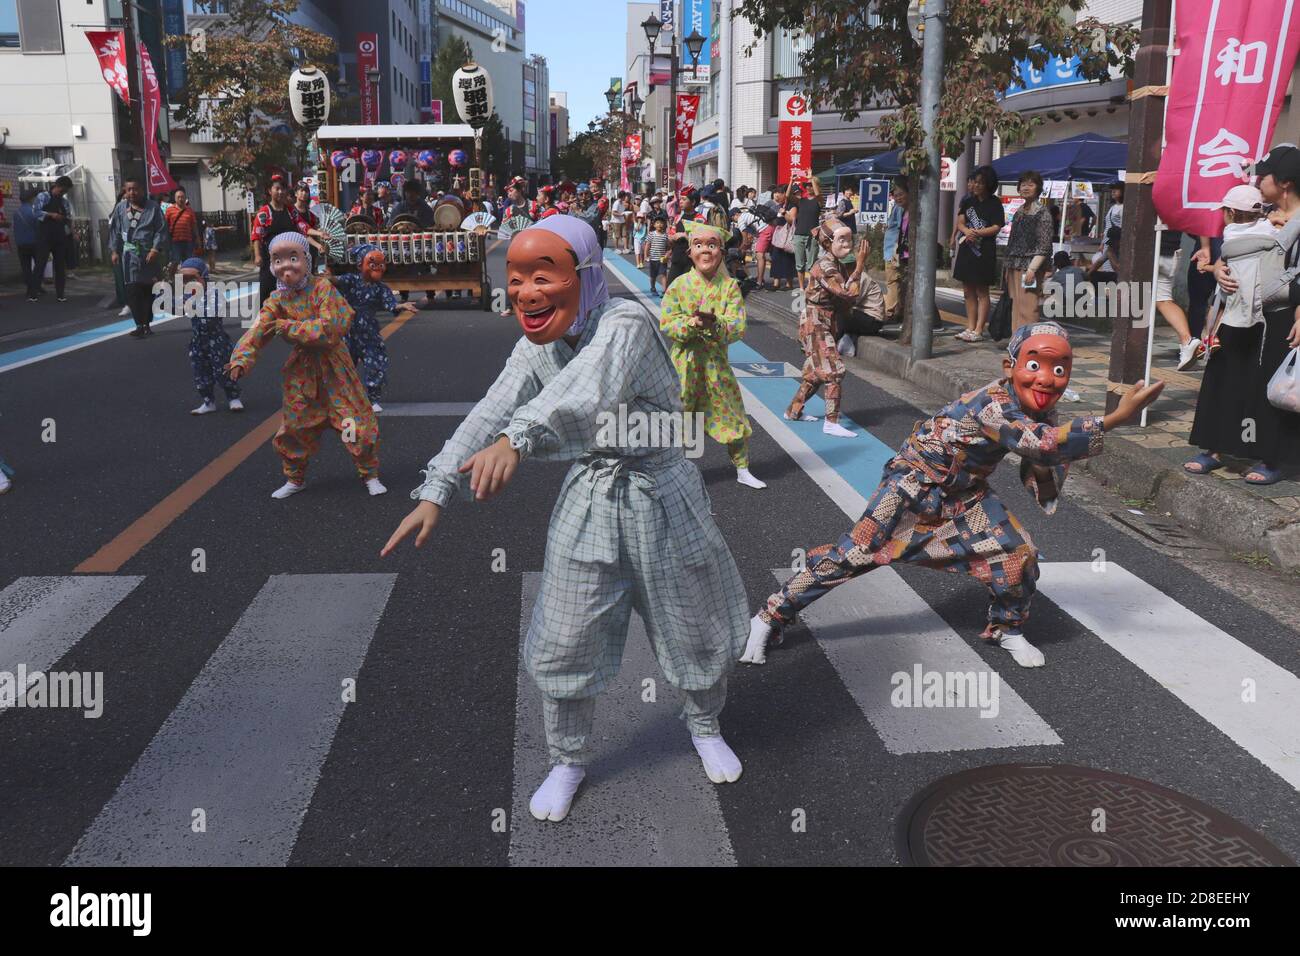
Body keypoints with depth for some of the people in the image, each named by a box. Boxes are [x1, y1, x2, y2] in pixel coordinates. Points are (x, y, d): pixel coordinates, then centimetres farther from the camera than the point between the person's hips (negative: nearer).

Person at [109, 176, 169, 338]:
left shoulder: (153, 207, -1)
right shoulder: (120, 208, 6)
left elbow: (161, 231, -4)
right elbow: (115, 230, 12)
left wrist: (156, 249, -14)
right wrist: (115, 251, 8)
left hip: (150, 254, -1)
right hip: (130, 254, 1)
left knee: (149, 290, 5)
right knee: (133, 290, -8)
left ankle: (147, 323, 16)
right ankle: (139, 325, -7)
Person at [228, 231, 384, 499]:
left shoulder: (322, 287, -13)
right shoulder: (276, 300, -1)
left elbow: (328, 328, -24)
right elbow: (257, 332, -10)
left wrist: (288, 327, -18)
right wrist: (241, 360, -27)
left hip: (333, 364, -3)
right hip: (302, 369, 4)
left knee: (356, 421, -2)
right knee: (295, 425, 10)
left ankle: (370, 474, 16)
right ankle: (295, 478, 30)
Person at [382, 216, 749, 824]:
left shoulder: (626, 323, -24)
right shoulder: (536, 346, -2)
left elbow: (589, 385, -44)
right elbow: (489, 415, -8)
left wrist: (517, 439, -61)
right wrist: (434, 494, -19)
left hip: (660, 497, -4)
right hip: (589, 498, 4)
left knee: (695, 628, 13)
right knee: (564, 644, 6)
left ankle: (704, 726, 43)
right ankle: (567, 761, 30)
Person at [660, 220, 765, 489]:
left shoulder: (730, 286, -4)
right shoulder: (679, 285, -5)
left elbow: (738, 327, -12)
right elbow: (666, 324, -8)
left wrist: (716, 325, -31)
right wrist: (691, 324, -26)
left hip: (716, 363, 1)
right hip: (685, 363, -1)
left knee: (733, 416, 8)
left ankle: (742, 470, 25)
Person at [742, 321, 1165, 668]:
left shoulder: (1041, 413, -7)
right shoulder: (993, 406, -33)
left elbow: (1044, 491, -2)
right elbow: (1043, 445, -49)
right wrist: (1116, 418, -51)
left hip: (966, 494, 7)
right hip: (915, 485, -7)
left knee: (1019, 556, -3)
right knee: (850, 557, -8)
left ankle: (1007, 629, 27)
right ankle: (769, 620, 6)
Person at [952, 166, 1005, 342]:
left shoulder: (994, 203, -3)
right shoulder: (968, 201, 13)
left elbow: (997, 227, -10)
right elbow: (960, 222, 5)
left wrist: (977, 232, -20)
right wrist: (968, 232, -16)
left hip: (984, 252, -6)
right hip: (967, 249, 6)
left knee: (981, 291, -1)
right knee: (968, 291, 9)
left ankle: (978, 330, 0)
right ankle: (970, 327, 16)